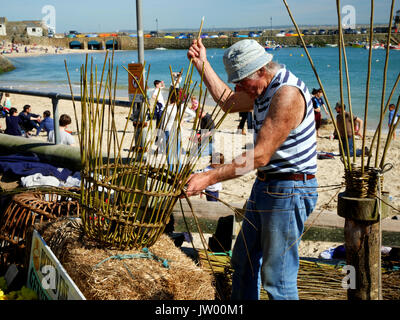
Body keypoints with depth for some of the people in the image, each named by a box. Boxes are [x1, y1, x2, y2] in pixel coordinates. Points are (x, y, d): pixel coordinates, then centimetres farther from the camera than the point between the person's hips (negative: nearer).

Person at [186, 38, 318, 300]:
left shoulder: (287, 93, -23)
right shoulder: (264, 89, 9)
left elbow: (260, 156, -26)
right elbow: (228, 101, 28)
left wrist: (209, 178, -24)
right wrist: (202, 63, 25)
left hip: (289, 192, -10)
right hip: (265, 187, 10)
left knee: (276, 276, -4)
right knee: (244, 262, 20)